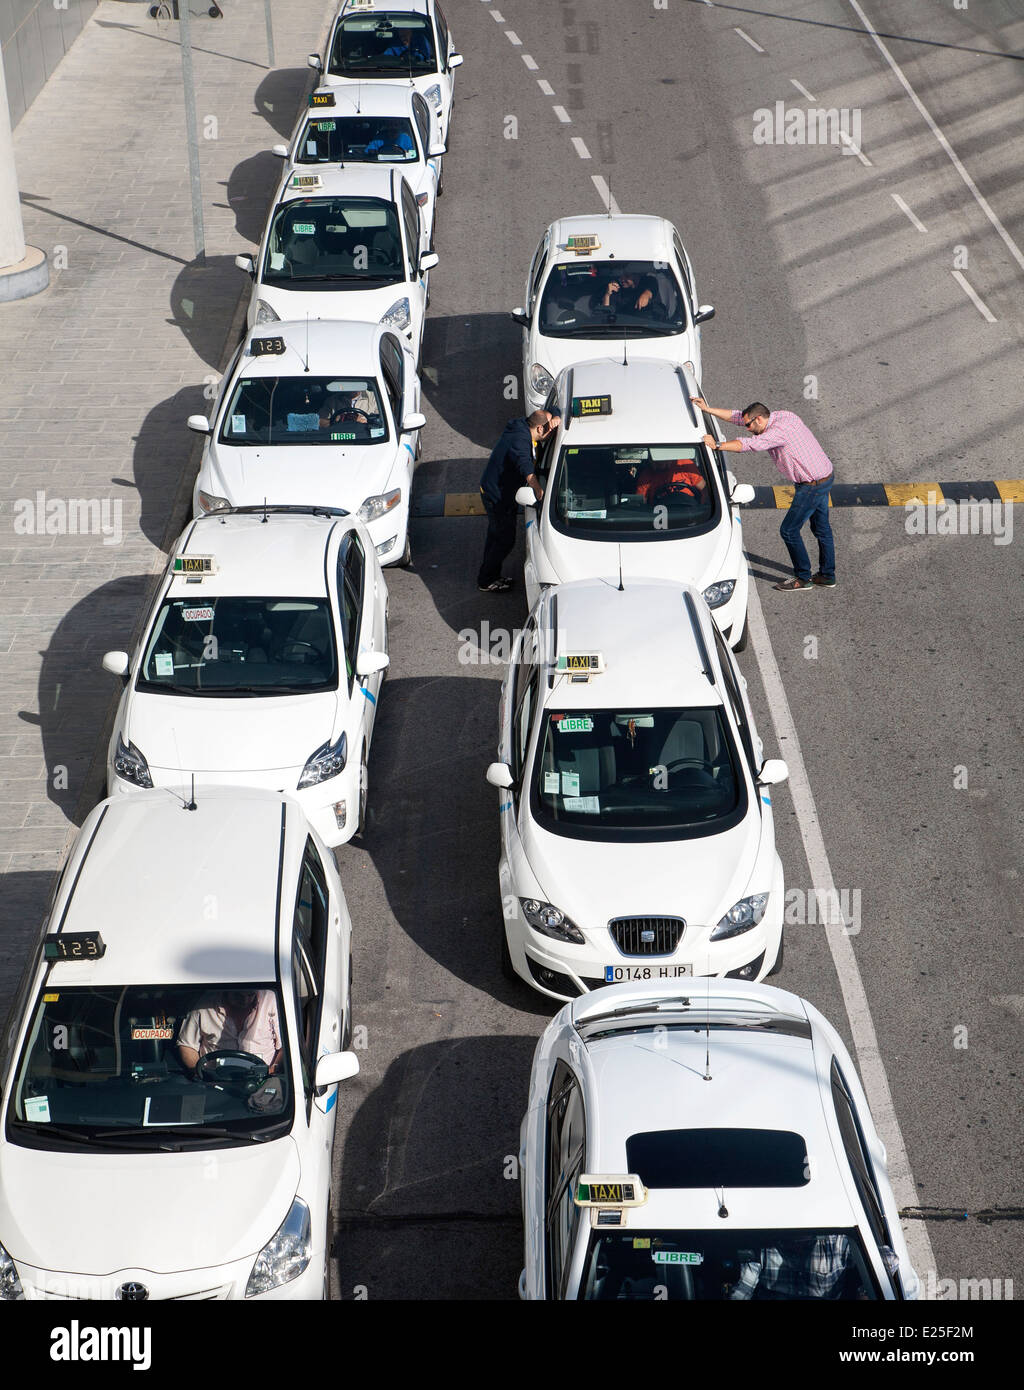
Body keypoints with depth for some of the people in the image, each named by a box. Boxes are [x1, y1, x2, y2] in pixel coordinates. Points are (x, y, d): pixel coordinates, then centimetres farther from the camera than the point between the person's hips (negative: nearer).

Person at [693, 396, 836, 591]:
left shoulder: (781, 429, -25)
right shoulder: (777, 417, 4)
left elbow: (749, 444, -34)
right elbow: (736, 416, 9)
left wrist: (717, 445, -30)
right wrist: (707, 409, 5)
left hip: (813, 485, -10)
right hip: (824, 476, 10)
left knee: (789, 530, 1)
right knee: (821, 528, 20)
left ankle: (803, 578, 13)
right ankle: (827, 576, 32)